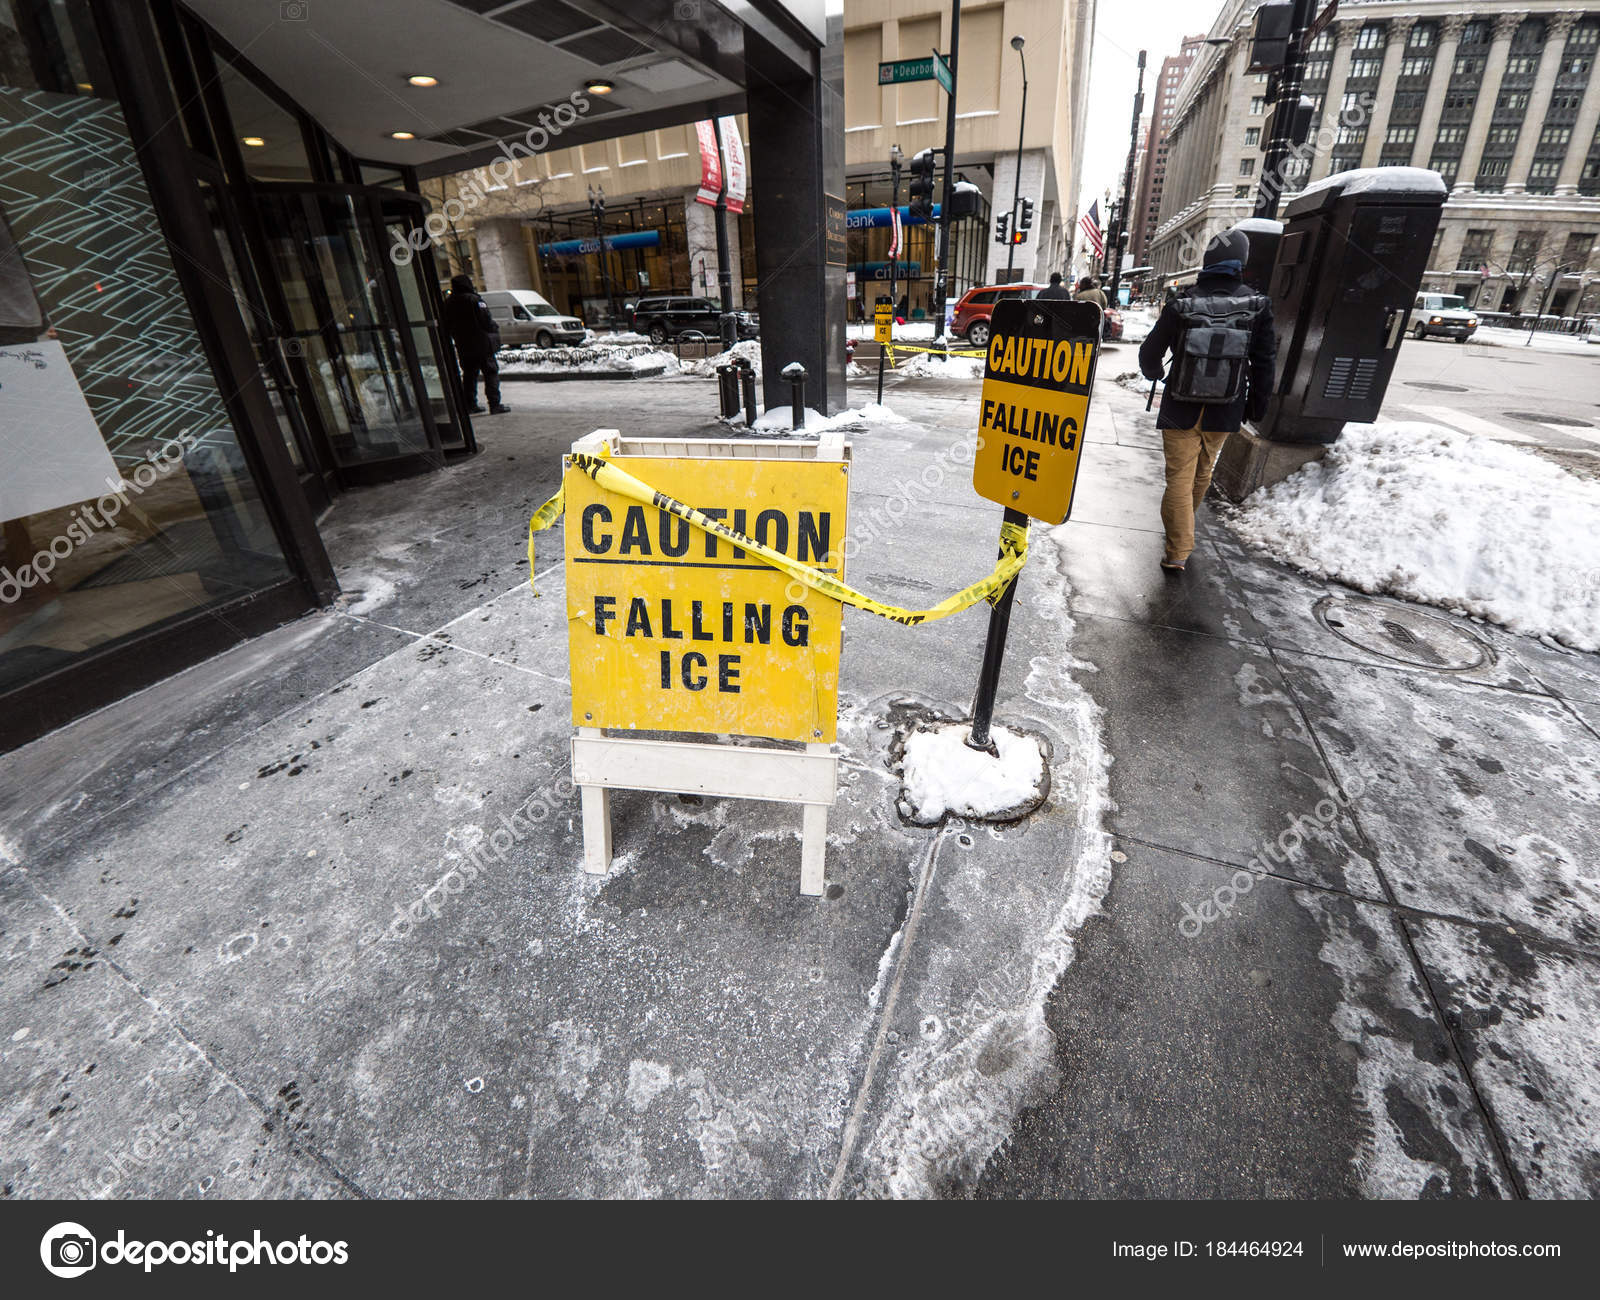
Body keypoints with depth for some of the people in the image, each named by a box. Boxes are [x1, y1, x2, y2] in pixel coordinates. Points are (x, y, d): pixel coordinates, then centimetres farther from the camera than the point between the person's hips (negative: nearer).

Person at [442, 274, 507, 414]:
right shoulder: (473, 299, -10)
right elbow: (487, 321, -15)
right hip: (482, 345, -6)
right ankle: (495, 405, -12)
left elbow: (446, 327, 14)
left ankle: (470, 405, 13)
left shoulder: (448, 303, 10)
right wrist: (494, 335, 0)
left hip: (463, 348, 6)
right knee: (491, 373, -4)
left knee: (469, 375, 13)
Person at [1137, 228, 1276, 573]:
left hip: (1181, 410, -3)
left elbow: (1150, 353, 0)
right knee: (1202, 473, 20)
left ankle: (1178, 552, -7)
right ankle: (1183, 528, 41)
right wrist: (1257, 402, 15)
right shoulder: (1257, 306, -3)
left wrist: (1154, 374, 23)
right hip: (1225, 412, 3)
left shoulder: (1182, 306, -10)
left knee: (1179, 477, -2)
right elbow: (1264, 361, 1)